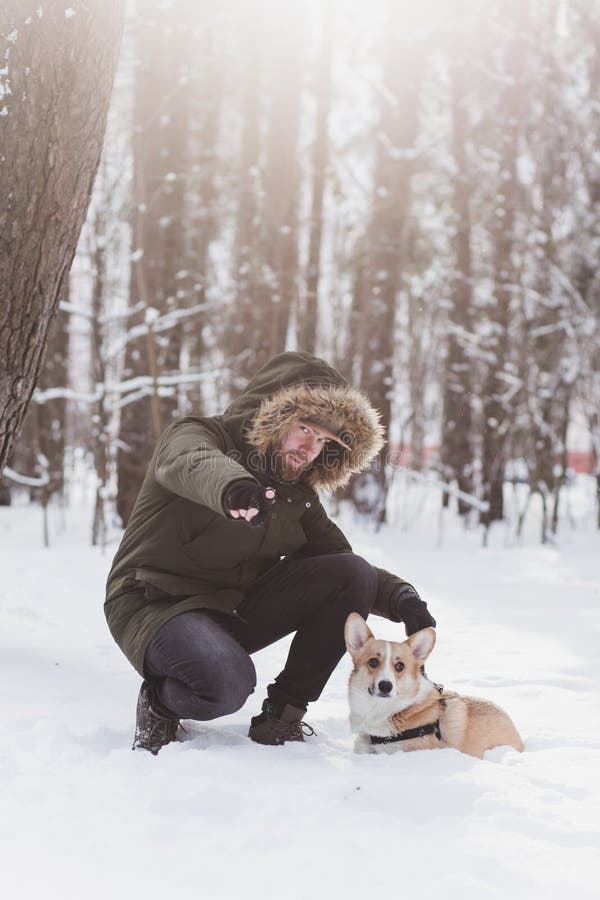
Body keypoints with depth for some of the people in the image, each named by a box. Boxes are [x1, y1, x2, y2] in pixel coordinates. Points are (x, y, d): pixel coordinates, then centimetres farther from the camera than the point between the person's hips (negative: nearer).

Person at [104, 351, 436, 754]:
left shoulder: (296, 493, 9)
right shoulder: (198, 435, -9)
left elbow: (347, 573, 9)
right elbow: (192, 463, -36)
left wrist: (400, 597, -13)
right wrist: (233, 487, -61)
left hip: (238, 608, 7)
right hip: (158, 603, -6)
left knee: (354, 574, -12)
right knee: (227, 683, -38)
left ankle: (281, 717, -5)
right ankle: (161, 702, -1)